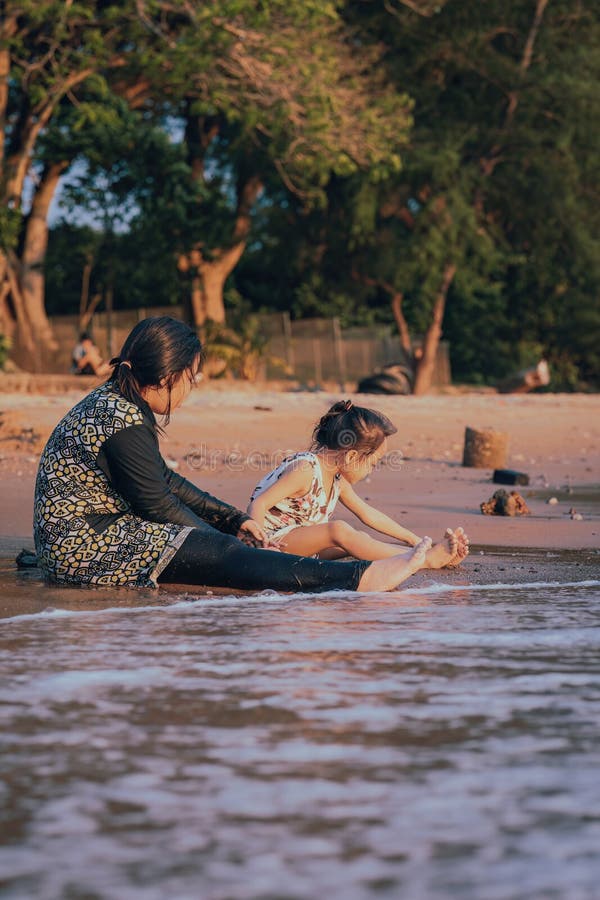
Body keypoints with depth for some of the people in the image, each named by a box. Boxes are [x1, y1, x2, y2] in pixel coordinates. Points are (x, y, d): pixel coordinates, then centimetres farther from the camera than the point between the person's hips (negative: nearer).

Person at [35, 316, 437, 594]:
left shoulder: (114, 403, 13)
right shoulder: (124, 424, -19)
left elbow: (164, 480, 21)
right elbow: (157, 504, -15)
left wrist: (234, 519, 18)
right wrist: (225, 537, -3)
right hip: (83, 544, -10)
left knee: (221, 542, 4)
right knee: (221, 555, -17)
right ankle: (360, 577, -22)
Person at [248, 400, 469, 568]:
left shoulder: (337, 479, 9)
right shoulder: (305, 469, -20)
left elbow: (368, 514, 18)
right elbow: (258, 505, -24)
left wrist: (415, 540, 15)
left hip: (299, 544, 10)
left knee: (360, 540, -1)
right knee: (339, 531, -26)